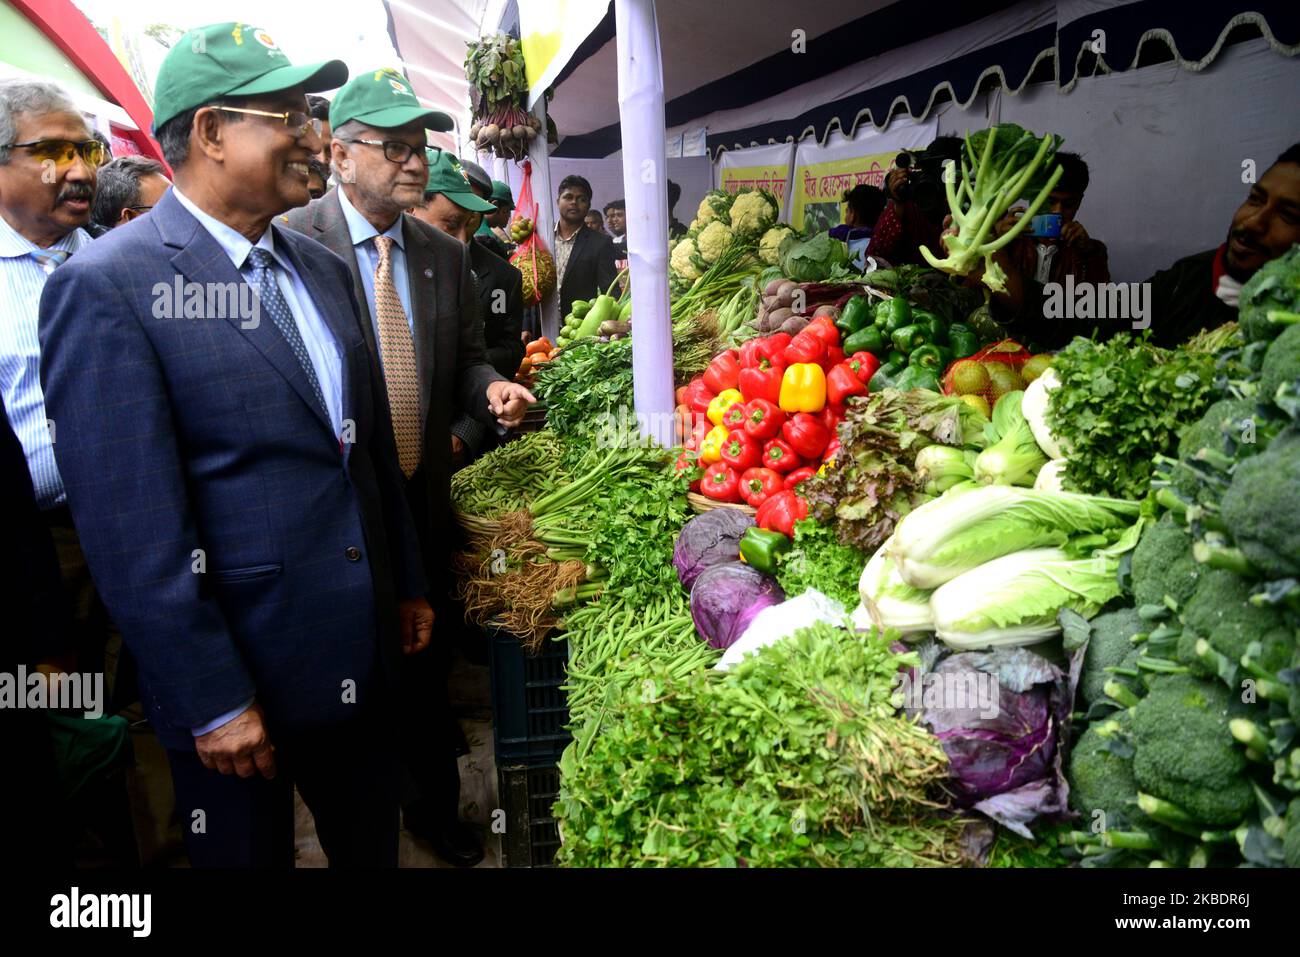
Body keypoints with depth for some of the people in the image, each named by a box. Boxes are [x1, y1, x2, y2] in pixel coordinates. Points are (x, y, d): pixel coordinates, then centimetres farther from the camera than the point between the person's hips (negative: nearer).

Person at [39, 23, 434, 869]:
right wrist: (212, 703, -17)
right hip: (238, 676, -6)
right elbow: (134, 528, -19)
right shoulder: (108, 285, -15)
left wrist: (408, 583, 16)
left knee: (373, 845, 22)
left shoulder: (322, 268, 7)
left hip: (362, 657, 6)